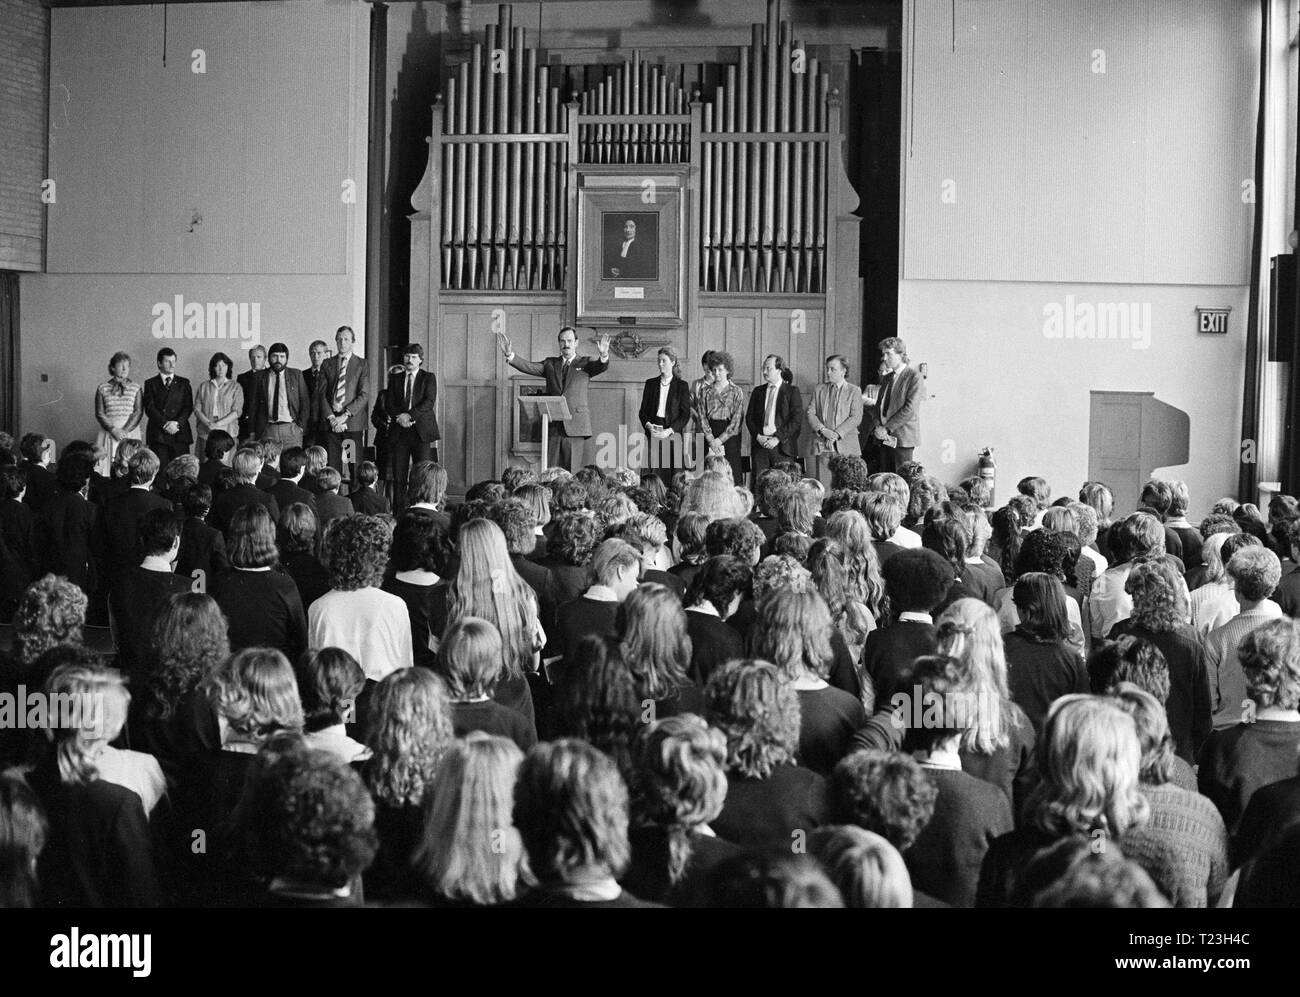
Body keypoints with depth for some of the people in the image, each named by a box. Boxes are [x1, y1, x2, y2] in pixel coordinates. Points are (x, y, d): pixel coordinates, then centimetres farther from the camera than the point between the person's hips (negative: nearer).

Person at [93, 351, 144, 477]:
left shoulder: (136, 388, 8)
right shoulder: (102, 389, 8)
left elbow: (138, 412, 1)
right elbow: (99, 414, 4)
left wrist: (125, 431, -12)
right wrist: (113, 430, -10)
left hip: (131, 432, 0)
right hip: (109, 433, 0)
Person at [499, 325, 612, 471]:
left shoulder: (585, 363, 8)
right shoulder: (550, 364, 16)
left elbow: (602, 367, -10)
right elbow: (528, 366, 5)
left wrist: (604, 355, -34)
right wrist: (509, 355, -13)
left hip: (575, 427, -3)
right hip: (553, 426, 3)